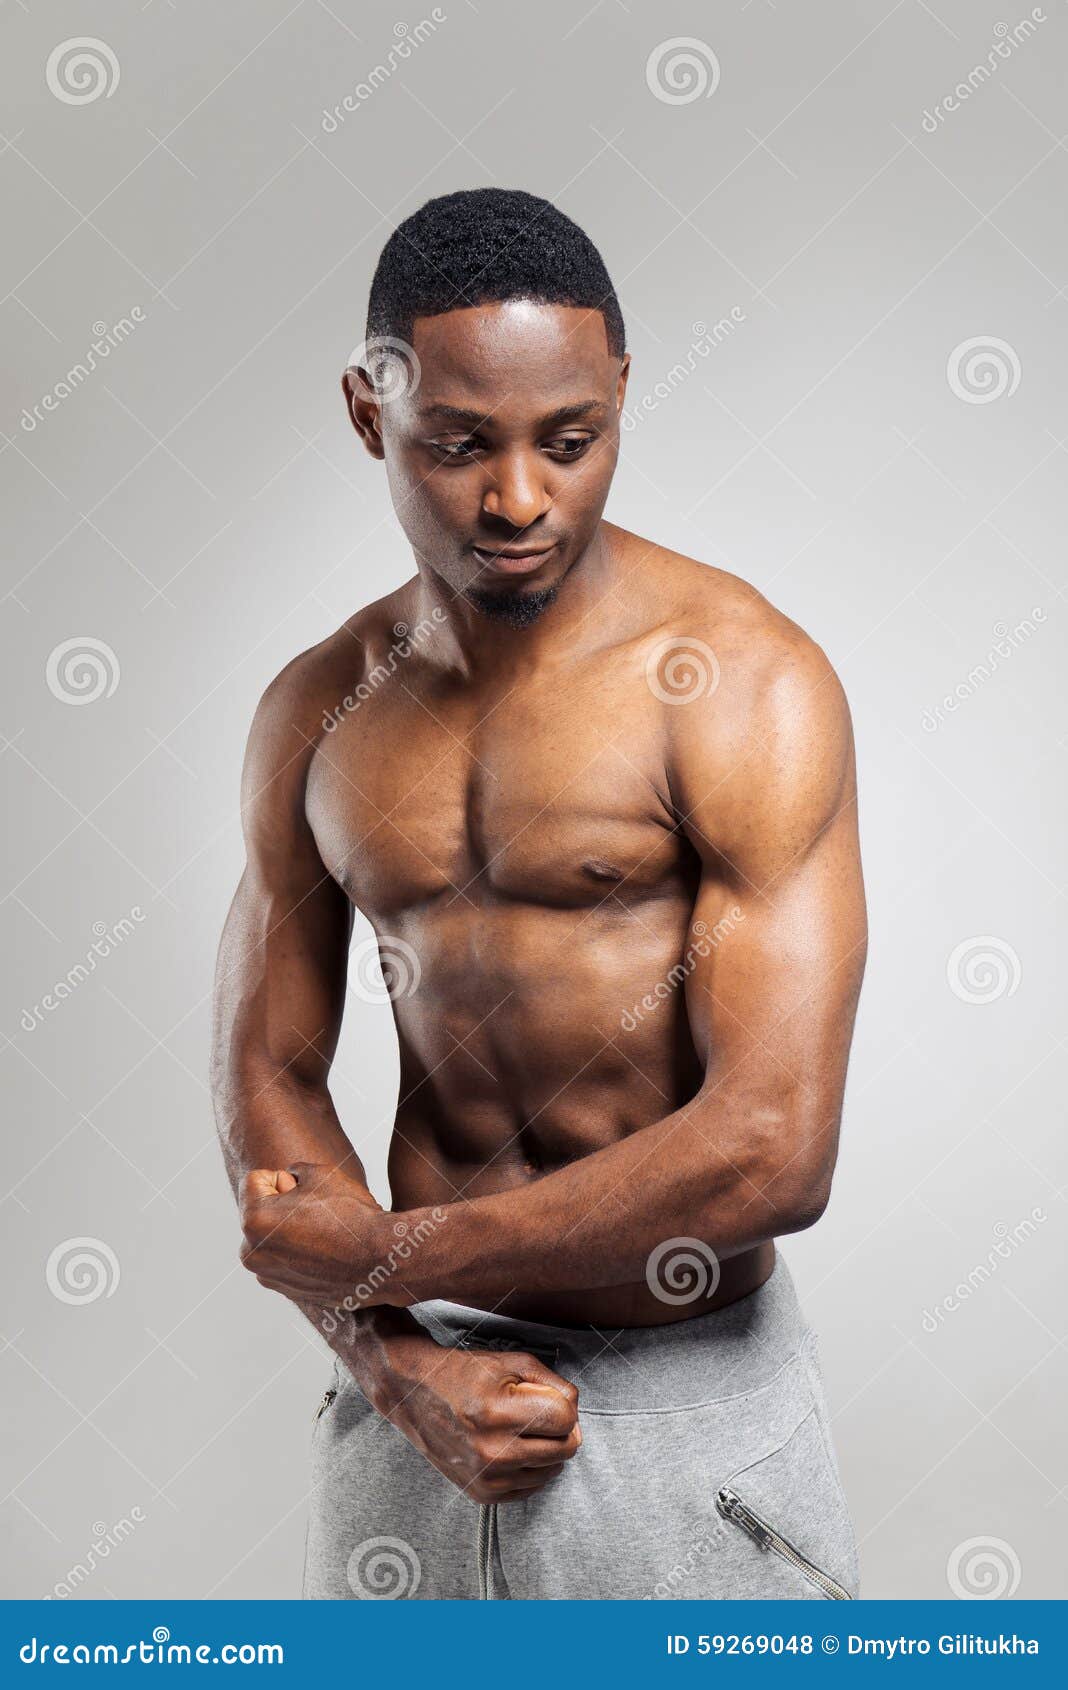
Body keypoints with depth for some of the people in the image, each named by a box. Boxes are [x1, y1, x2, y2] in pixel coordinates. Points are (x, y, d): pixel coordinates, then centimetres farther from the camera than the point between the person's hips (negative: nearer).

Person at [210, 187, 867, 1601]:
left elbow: (771, 1150, -20)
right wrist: (400, 1363, -10)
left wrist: (375, 1256, -13)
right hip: (421, 1374, 4)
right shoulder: (319, 712, 1)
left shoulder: (742, 682, -15)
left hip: (687, 1391, -4)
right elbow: (268, 1073, 5)